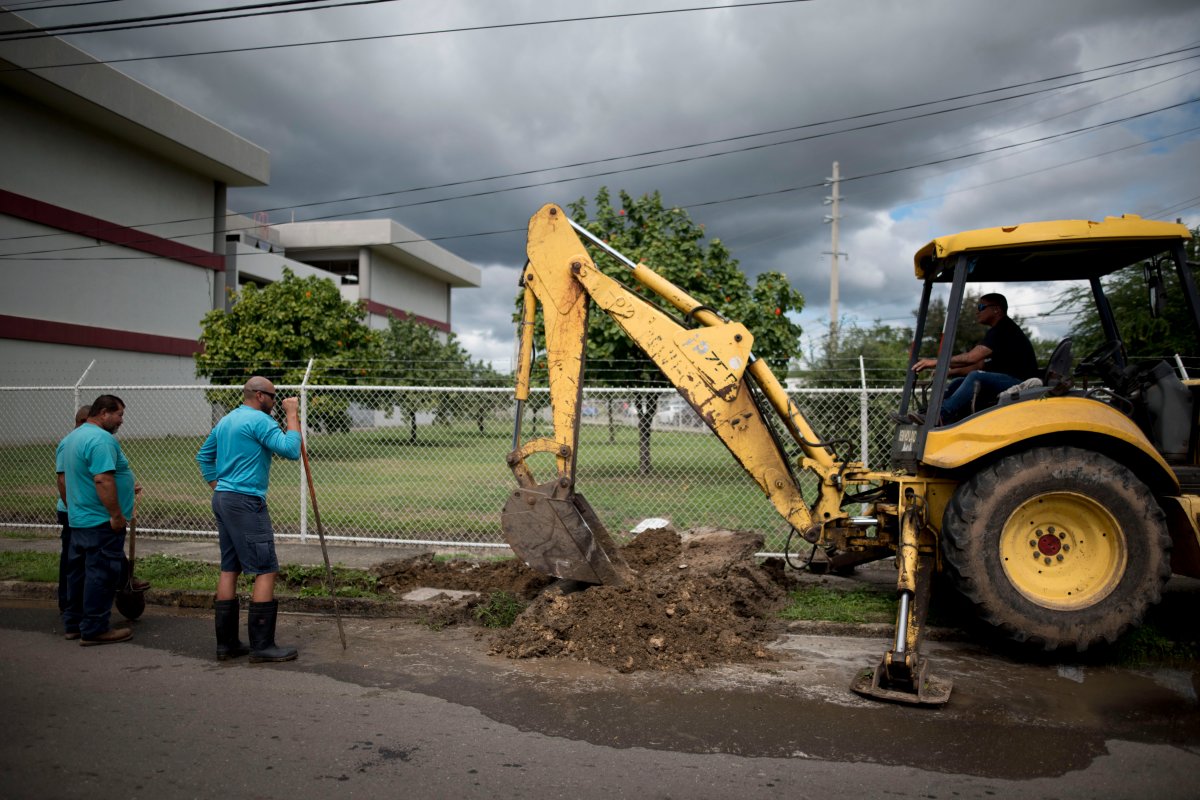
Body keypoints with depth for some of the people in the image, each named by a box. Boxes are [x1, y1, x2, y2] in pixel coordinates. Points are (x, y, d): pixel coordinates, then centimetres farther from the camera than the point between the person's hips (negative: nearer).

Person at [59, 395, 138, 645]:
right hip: (101, 522, -10)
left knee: (78, 572, 17)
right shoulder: (102, 439, -18)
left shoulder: (71, 437, 16)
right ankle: (94, 629, 1)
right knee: (102, 575, -4)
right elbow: (103, 480, -27)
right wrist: (117, 515, -23)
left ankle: (73, 623, 26)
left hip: (78, 519, 10)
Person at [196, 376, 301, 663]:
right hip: (246, 502, -10)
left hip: (222, 499, 10)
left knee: (229, 569, 12)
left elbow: (204, 455, 25)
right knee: (266, 570, -6)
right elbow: (290, 450, -21)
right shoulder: (259, 420, -12)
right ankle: (262, 645, -4)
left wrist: (217, 486, 21)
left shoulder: (225, 421, 16)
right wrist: (292, 414, -13)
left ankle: (226, 643, 17)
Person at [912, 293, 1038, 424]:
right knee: (958, 382, 0)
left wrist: (936, 362, -22)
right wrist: (950, 372, 7)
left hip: (1020, 383, -10)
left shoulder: (1005, 330, -13)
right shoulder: (997, 332, 19)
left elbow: (971, 357, -24)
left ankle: (941, 415, -40)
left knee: (976, 377, -31)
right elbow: (980, 365, 18)